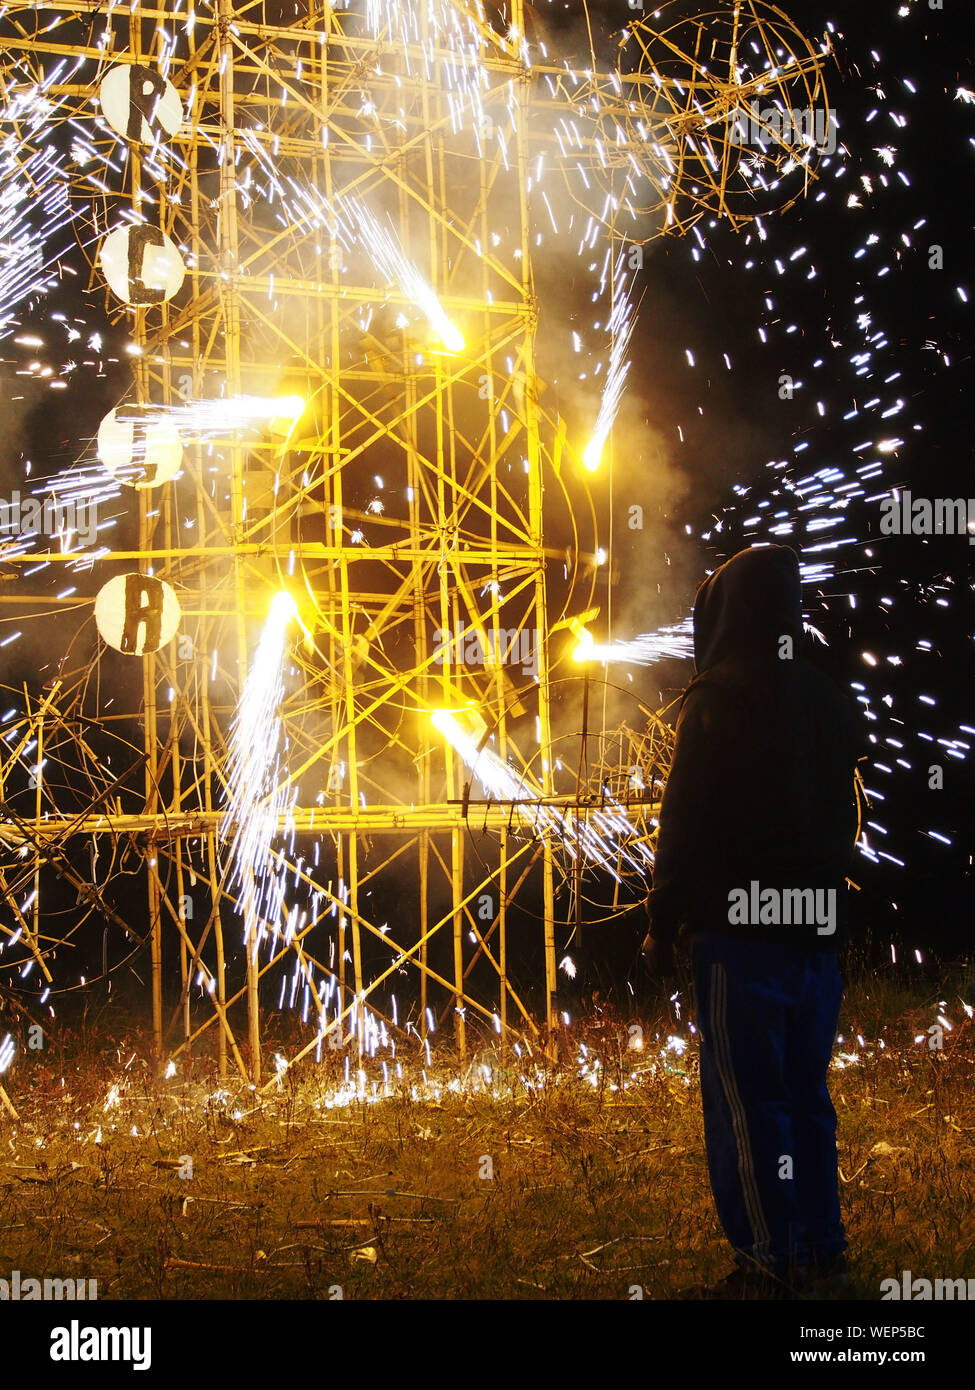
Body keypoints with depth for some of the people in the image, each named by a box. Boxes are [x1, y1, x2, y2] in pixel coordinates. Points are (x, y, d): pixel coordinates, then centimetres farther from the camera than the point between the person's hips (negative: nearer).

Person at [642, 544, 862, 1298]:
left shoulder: (720, 699, -11)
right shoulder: (830, 701, 9)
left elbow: (686, 824, -11)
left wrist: (664, 922, -3)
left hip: (741, 932, -7)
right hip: (817, 927, 7)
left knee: (746, 1101, -2)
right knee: (806, 1094, 14)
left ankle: (771, 1262, -1)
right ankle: (822, 1248, 18)